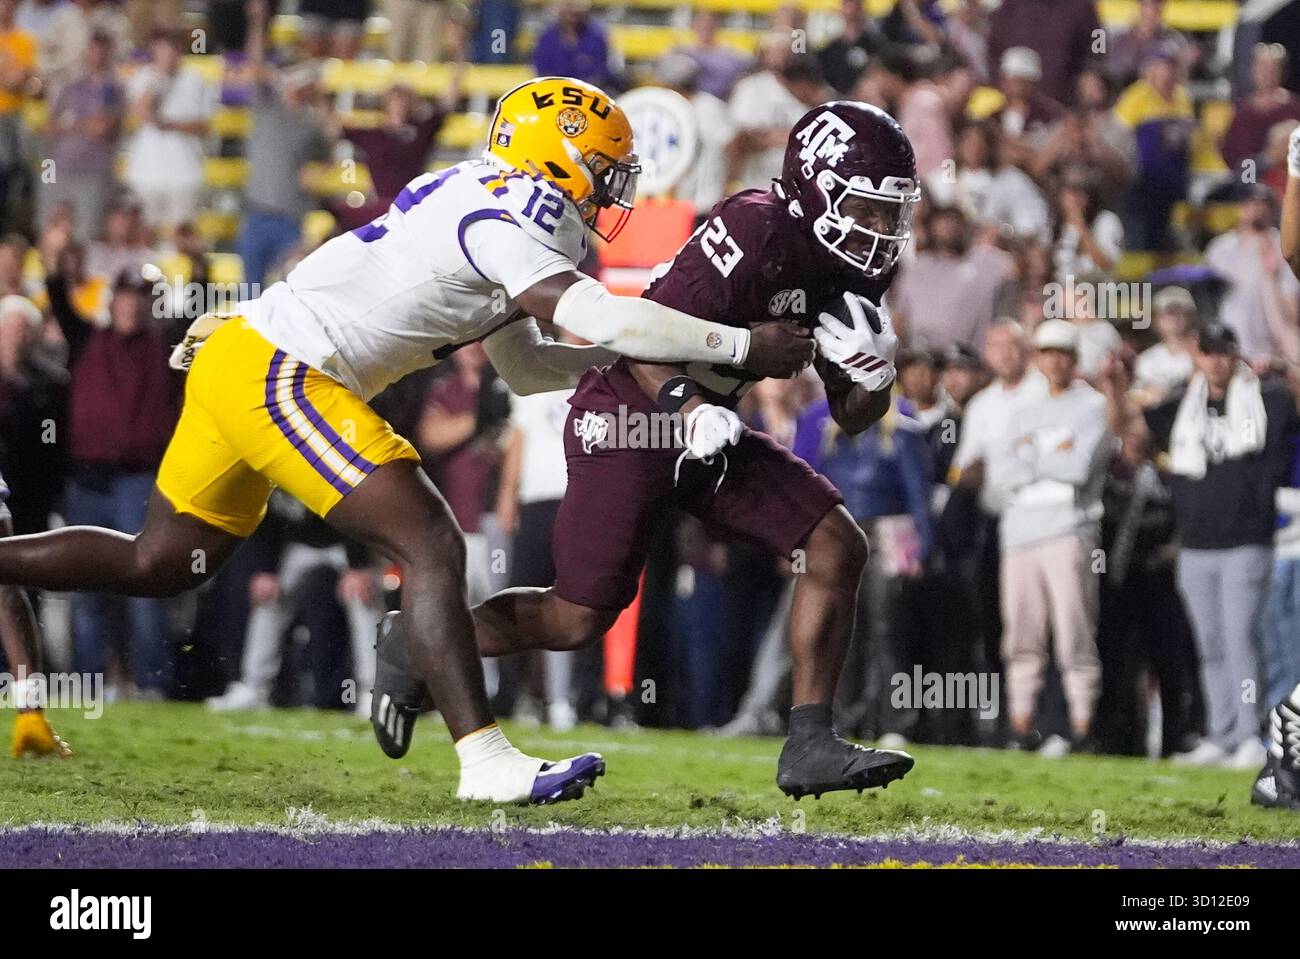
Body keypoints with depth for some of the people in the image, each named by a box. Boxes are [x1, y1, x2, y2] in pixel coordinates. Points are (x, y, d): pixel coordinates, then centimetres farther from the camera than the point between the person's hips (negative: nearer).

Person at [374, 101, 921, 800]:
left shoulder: (849, 269, 1)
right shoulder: (757, 230, -25)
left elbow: (851, 417, 7)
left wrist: (873, 373, -15)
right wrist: (689, 411, -41)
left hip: (708, 424, 8)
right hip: (627, 416, -8)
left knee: (837, 549, -7)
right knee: (578, 618, -4)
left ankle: (809, 745, -6)